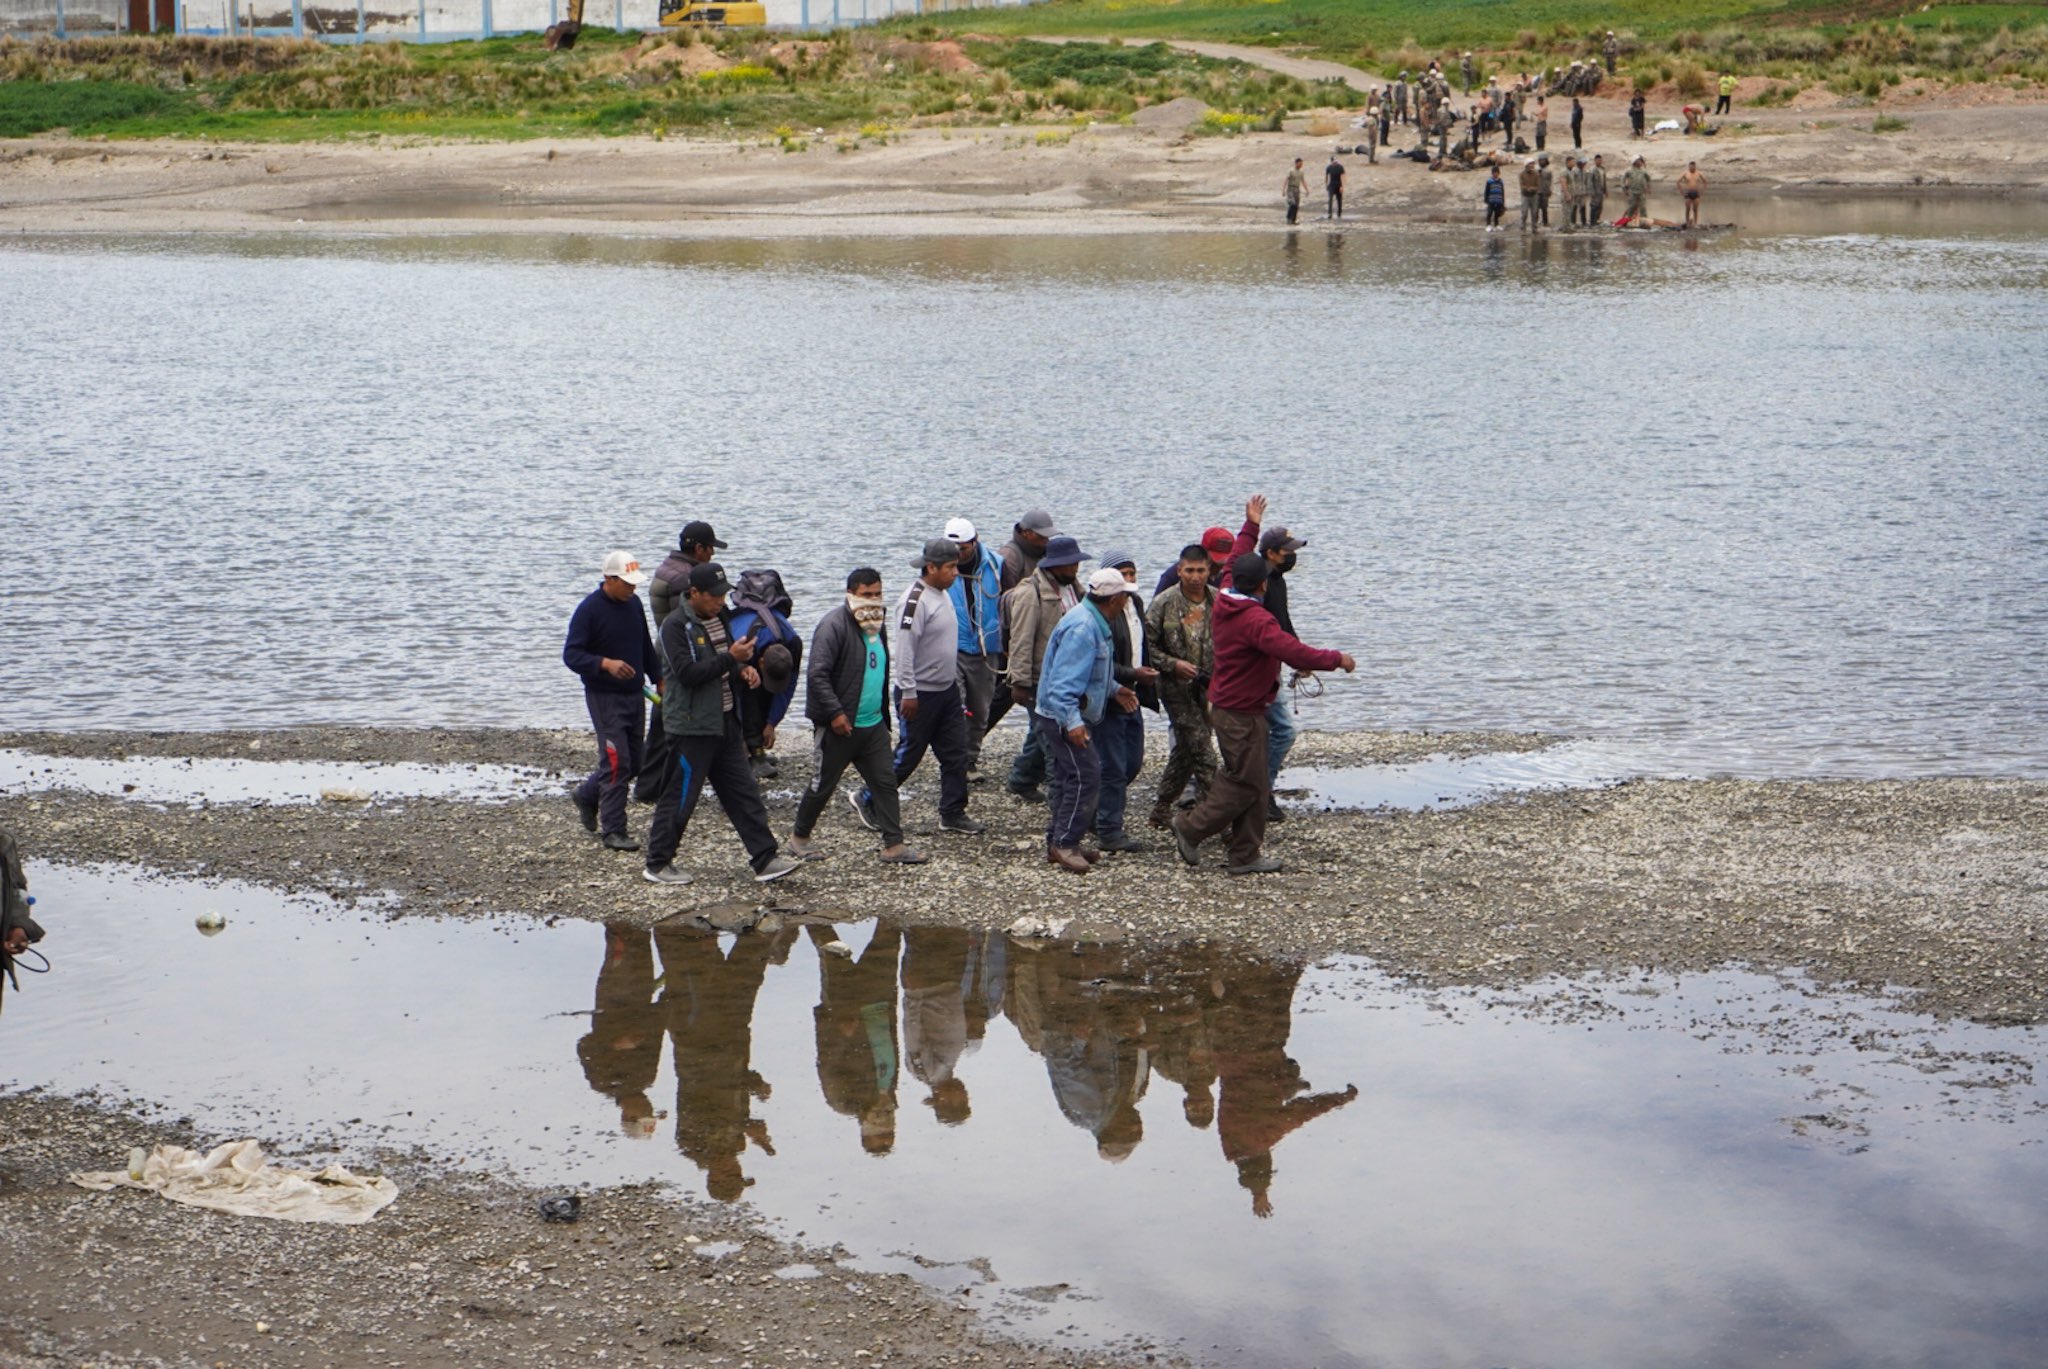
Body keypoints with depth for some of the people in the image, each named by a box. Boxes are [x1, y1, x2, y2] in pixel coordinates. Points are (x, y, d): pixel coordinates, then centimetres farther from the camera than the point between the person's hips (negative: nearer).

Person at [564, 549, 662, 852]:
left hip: (634, 695, 7)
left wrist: (658, 680, 18)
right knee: (617, 762, -11)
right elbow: (571, 655, -17)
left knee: (633, 763, 11)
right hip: (604, 698, -7)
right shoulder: (589, 609, -14)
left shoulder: (634, 603, 8)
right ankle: (613, 830, -4)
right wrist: (606, 663, -30)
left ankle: (587, 794, 34)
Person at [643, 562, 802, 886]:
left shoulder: (722, 618, 10)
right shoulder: (676, 626, -15)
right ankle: (657, 864, 12)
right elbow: (688, 674, -24)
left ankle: (766, 859, 11)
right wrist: (730, 658, -26)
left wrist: (745, 670, 2)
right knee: (679, 797, 0)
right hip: (692, 726, -8)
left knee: (744, 793, 8)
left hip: (726, 722, 8)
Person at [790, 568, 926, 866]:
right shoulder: (834, 625, -15)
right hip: (838, 726, -7)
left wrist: (884, 714, 22)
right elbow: (817, 674, -21)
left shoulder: (876, 626, 13)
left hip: (873, 725, 8)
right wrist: (835, 713, -25)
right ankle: (799, 837, 22)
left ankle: (894, 846, 5)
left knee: (885, 782, 3)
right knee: (823, 785, 5)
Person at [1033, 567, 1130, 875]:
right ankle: (1064, 844, -8)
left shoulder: (1094, 624, 11)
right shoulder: (1082, 628, -23)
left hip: (1067, 716, 11)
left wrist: (1114, 689, 28)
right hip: (1063, 718, -11)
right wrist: (1072, 721, -36)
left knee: (1069, 779, 15)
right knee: (1086, 777, -13)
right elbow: (1063, 680, -29)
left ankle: (1058, 843, 23)